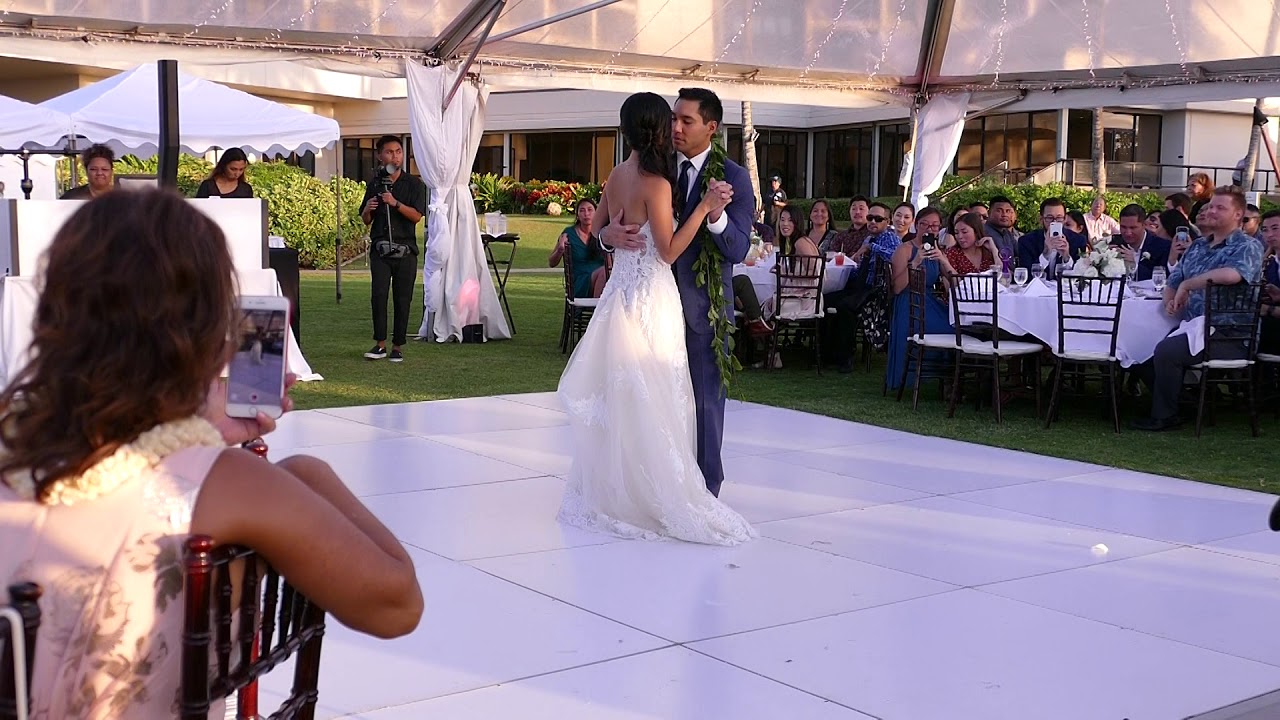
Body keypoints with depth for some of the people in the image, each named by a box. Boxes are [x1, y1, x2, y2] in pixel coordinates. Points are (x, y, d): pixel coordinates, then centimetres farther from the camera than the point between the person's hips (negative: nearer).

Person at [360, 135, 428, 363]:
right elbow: (365, 221, 16)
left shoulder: (414, 184, 5)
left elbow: (416, 216, -6)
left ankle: (397, 346, 6)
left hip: (405, 250, -1)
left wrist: (395, 203, -18)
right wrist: (368, 209, -6)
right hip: (380, 249, 1)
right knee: (379, 295, -11)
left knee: (402, 299, -1)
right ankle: (380, 344, -5)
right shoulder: (375, 185, 13)